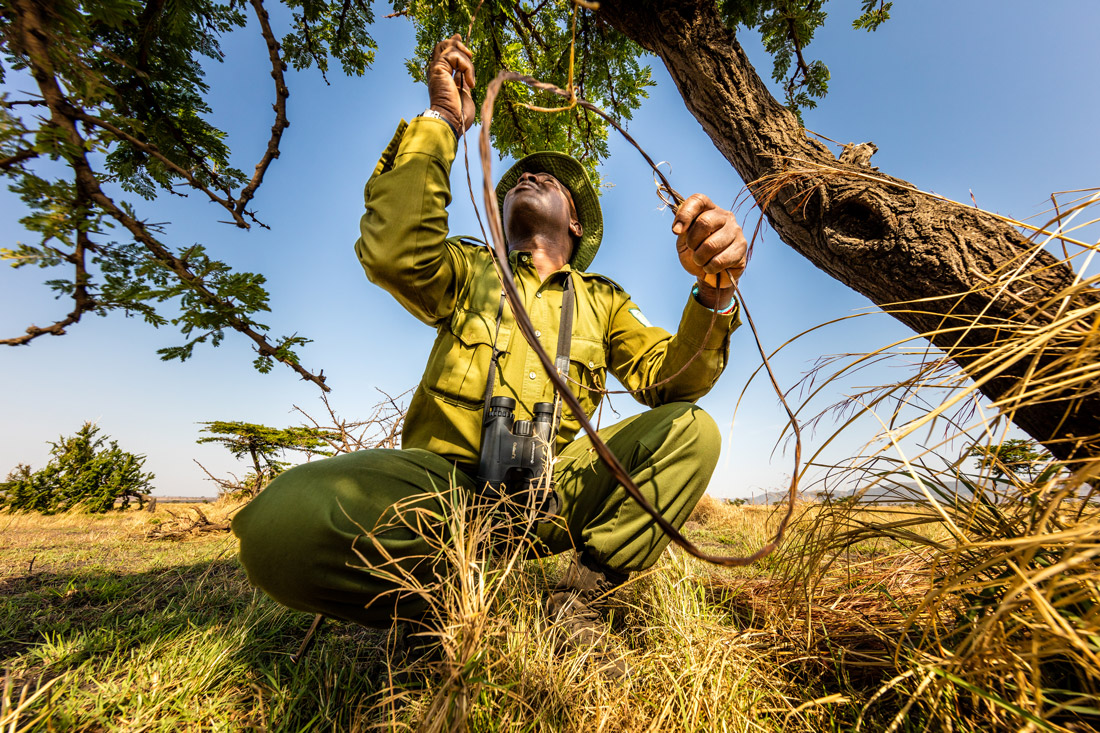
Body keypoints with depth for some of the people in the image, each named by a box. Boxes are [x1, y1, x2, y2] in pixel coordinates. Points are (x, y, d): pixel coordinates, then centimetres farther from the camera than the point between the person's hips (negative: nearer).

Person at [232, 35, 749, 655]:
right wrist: (443, 122, -6)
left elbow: (672, 380, 0)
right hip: (446, 479, -1)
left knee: (692, 429, -16)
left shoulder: (603, 301, 13)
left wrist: (714, 294, -19)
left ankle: (579, 599, -11)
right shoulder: (470, 270, 11)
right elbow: (393, 250, -12)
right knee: (280, 524, -27)